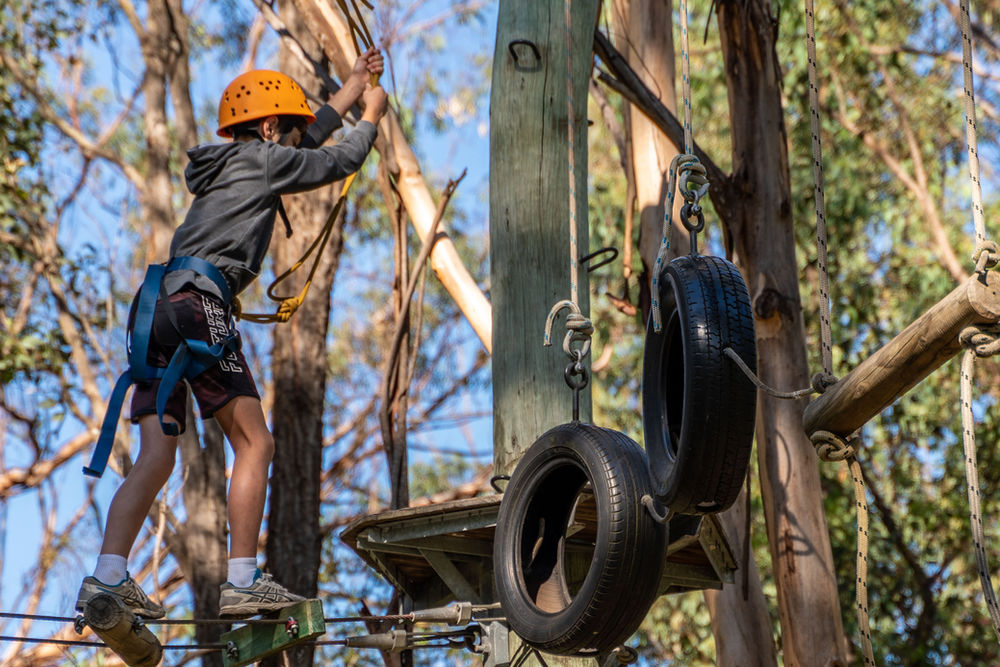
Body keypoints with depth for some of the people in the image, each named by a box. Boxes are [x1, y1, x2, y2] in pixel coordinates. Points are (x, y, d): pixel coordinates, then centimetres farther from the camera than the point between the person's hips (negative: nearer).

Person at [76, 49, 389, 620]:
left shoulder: (226, 167, 30)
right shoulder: (262, 160, 6)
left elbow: (305, 142, 44)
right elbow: (338, 162, 18)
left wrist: (352, 89, 52)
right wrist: (371, 117, 36)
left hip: (157, 312, 9)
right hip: (197, 301, -9)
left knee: (157, 456, 0)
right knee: (254, 442, -3)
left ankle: (108, 579, -12)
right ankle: (242, 582, -9)